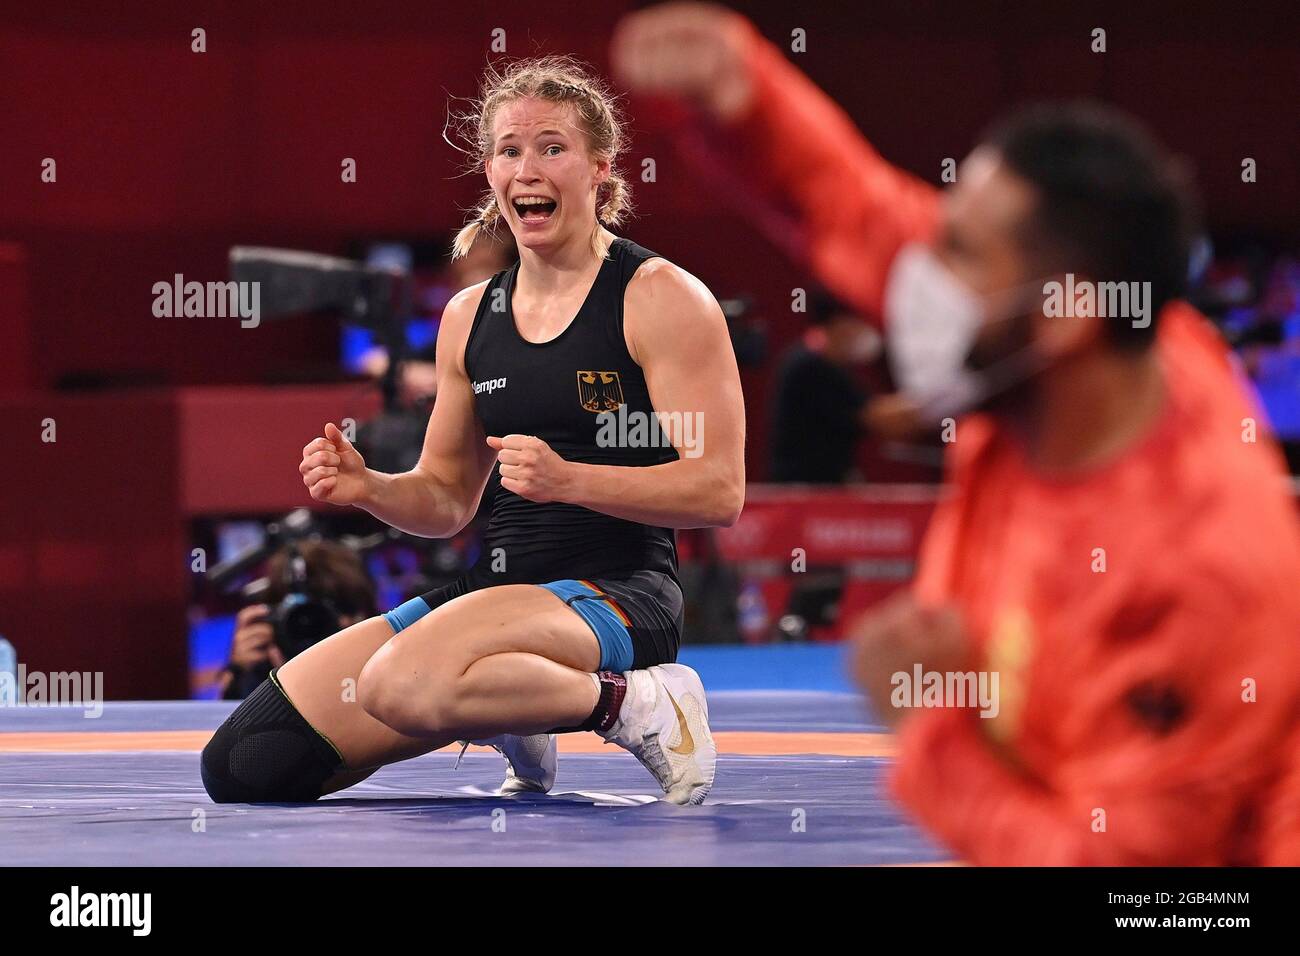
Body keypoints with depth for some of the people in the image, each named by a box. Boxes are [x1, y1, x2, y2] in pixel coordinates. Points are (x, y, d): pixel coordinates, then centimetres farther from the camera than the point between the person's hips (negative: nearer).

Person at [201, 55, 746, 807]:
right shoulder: (470, 317, 16)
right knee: (245, 763, -3)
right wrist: (367, 487, 2)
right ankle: (509, 718, 14)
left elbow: (720, 492, -11)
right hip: (496, 587, 7)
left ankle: (629, 704, -12)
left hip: (618, 596, -7)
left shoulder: (661, 299, -4)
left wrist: (567, 478, -23)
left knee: (405, 684, -37)